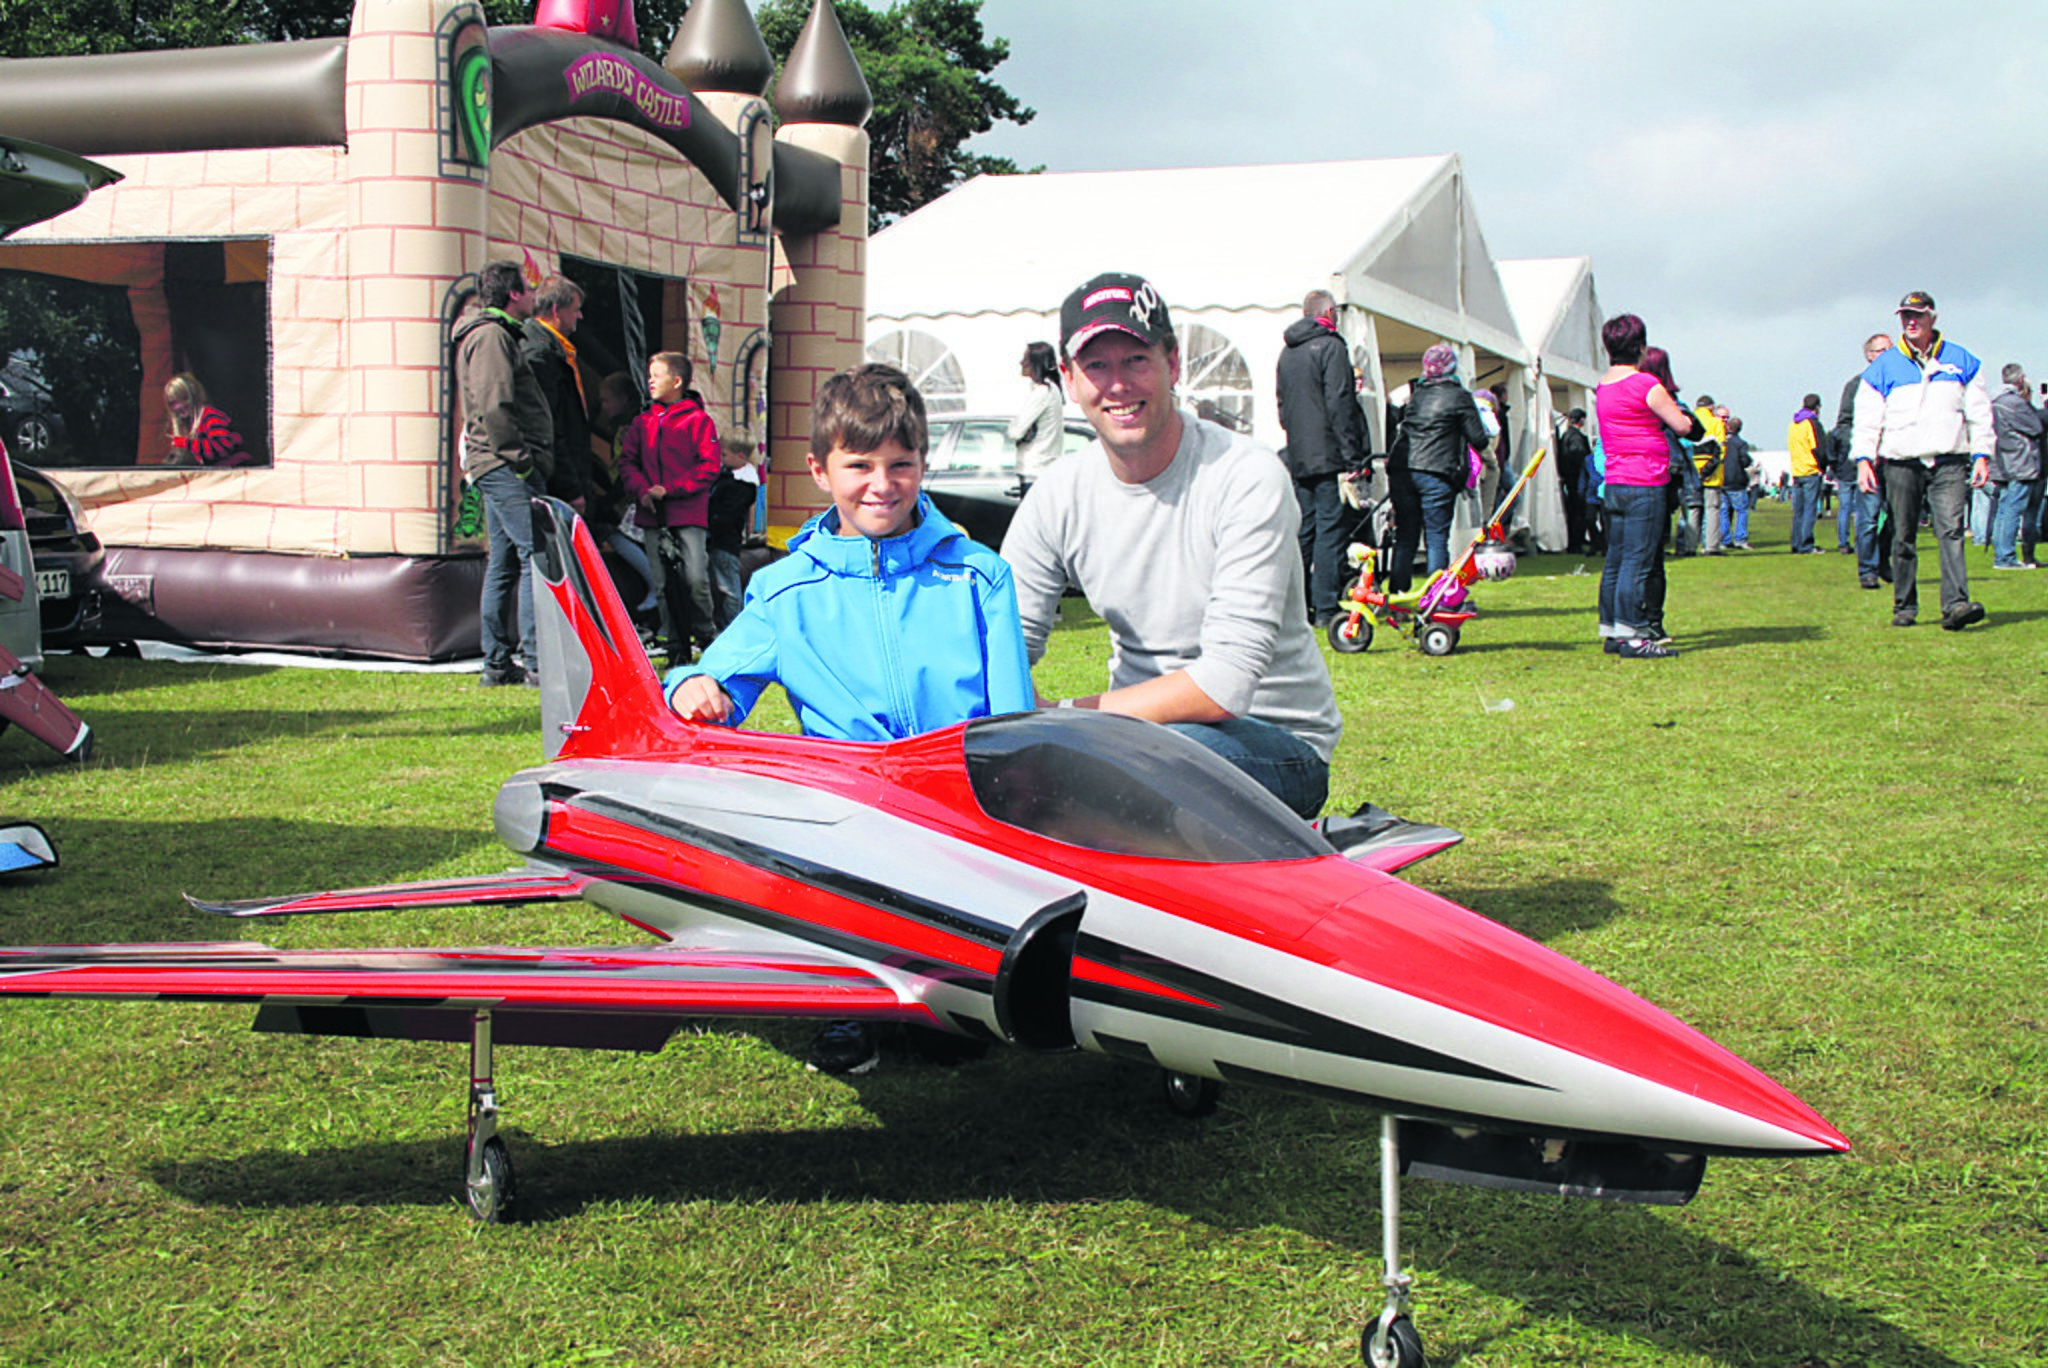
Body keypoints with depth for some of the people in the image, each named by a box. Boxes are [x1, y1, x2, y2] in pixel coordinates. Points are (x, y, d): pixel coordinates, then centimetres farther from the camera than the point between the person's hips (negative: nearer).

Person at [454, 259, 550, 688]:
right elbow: (493, 406, -20)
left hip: (497, 468, 11)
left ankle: (497, 663, 15)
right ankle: (538, 662, -17)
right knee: (538, 555, -14)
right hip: (506, 469, -11)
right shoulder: (491, 335, -10)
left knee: (505, 563, 12)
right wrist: (520, 458, -19)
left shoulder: (495, 334, 24)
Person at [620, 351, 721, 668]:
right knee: (662, 585, 3)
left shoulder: (698, 420, 1)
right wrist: (642, 489, -9)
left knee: (696, 579, -11)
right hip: (652, 516, 4)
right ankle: (676, 647, 11)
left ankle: (707, 636, 11)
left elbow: (710, 468, -5)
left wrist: (669, 489, -12)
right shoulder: (643, 422, 15)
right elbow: (627, 461, 11)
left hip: (689, 514, -4)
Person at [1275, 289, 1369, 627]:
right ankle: (1325, 609, -7)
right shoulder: (1331, 346, -9)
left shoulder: (1287, 352, 15)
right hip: (1328, 456, -7)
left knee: (1303, 530, 11)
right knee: (1330, 529, -6)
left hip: (1298, 457, 7)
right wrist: (1352, 457, -15)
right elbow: (1339, 405, -15)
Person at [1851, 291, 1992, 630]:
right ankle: (1904, 606, 12)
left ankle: (1956, 604, -21)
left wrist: (1982, 454, 4)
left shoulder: (1962, 363, 11)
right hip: (1901, 464, 1)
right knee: (1903, 538, 3)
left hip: (1949, 464, 0)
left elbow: (1980, 413, 13)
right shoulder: (1882, 369, 9)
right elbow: (1866, 420, 7)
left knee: (1951, 531, -13)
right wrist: (1864, 459, -4)